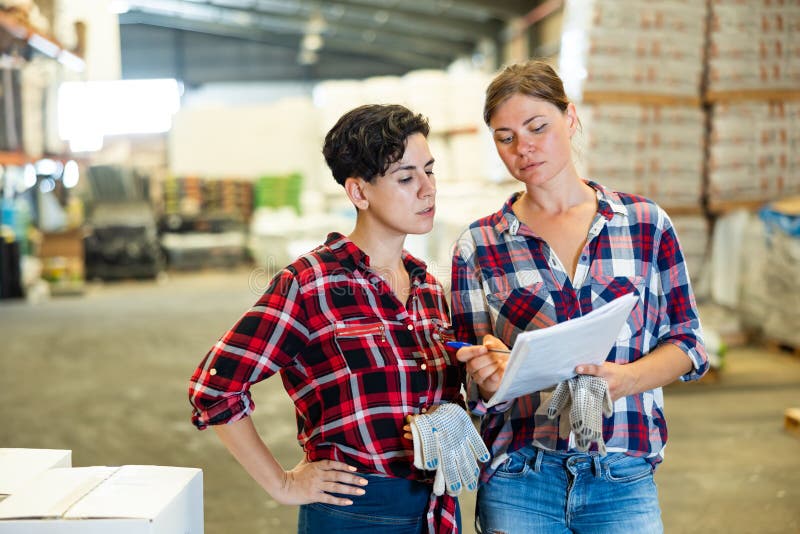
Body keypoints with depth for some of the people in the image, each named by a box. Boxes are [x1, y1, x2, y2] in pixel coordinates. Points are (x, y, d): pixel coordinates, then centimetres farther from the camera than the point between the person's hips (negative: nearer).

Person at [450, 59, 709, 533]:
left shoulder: (646, 223, 2)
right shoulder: (478, 246, 1)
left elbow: (684, 340, 5)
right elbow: (476, 390, 3)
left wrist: (625, 378, -15)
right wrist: (492, 378, -20)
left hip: (623, 481, 0)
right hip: (518, 484, 0)